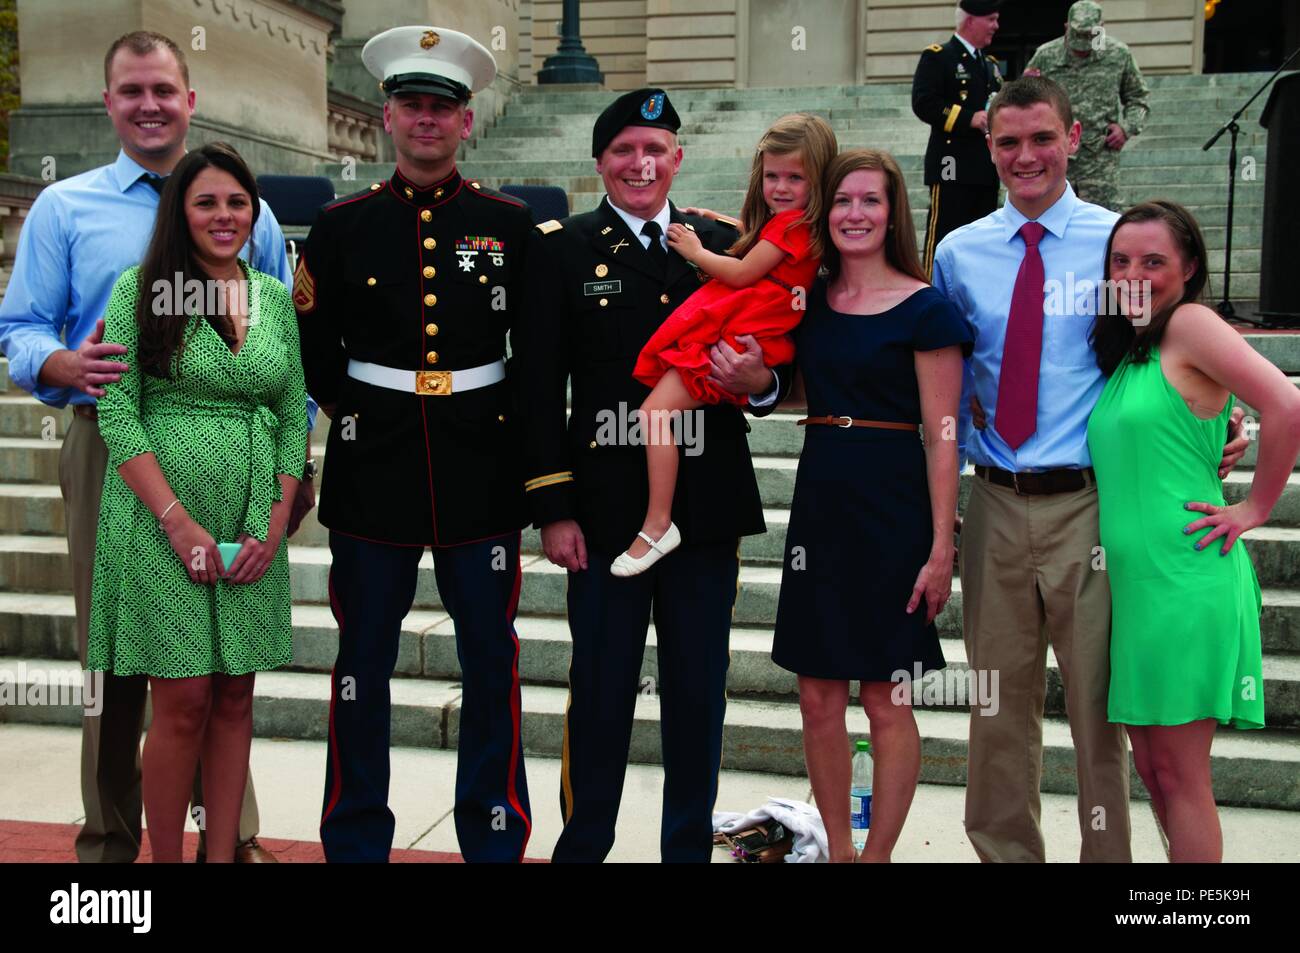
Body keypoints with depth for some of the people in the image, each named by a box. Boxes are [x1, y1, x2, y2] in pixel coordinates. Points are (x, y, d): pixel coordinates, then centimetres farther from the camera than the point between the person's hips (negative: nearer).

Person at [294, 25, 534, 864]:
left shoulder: (510, 224, 4)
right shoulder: (344, 225, 5)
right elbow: (313, 344, 12)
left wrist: (532, 450, 3)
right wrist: (348, 408, 2)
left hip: (482, 463, 0)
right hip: (374, 468, 1)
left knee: (492, 659, 6)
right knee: (363, 659, 7)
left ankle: (496, 837, 21)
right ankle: (356, 839, 22)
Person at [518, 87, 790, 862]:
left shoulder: (724, 243, 9)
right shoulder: (558, 248, 1)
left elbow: (768, 365, 12)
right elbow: (540, 390, -3)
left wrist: (760, 381, -12)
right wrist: (552, 508, -8)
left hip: (710, 505, 3)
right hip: (607, 505, -2)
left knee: (700, 694, 12)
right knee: (601, 692, 7)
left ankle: (691, 845, 28)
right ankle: (582, 843, 25)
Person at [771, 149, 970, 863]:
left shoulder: (925, 309, -7)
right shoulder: (808, 301, 8)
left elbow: (942, 437, -9)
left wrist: (941, 547, -13)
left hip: (893, 510, -5)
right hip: (819, 502, 5)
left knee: (887, 703, 4)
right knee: (817, 696, 10)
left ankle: (877, 853, 20)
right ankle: (837, 847, 27)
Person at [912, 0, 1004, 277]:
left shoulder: (990, 63, 21)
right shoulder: (937, 57, -3)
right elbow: (923, 104, -15)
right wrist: (969, 119, -21)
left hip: (987, 166, 8)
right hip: (954, 164, -8)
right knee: (944, 235, -8)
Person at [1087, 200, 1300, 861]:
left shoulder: (1190, 324, -8)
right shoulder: (1123, 349, 16)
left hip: (1184, 579, -8)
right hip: (1131, 580, 8)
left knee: (1179, 776, -1)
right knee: (1151, 767, 15)